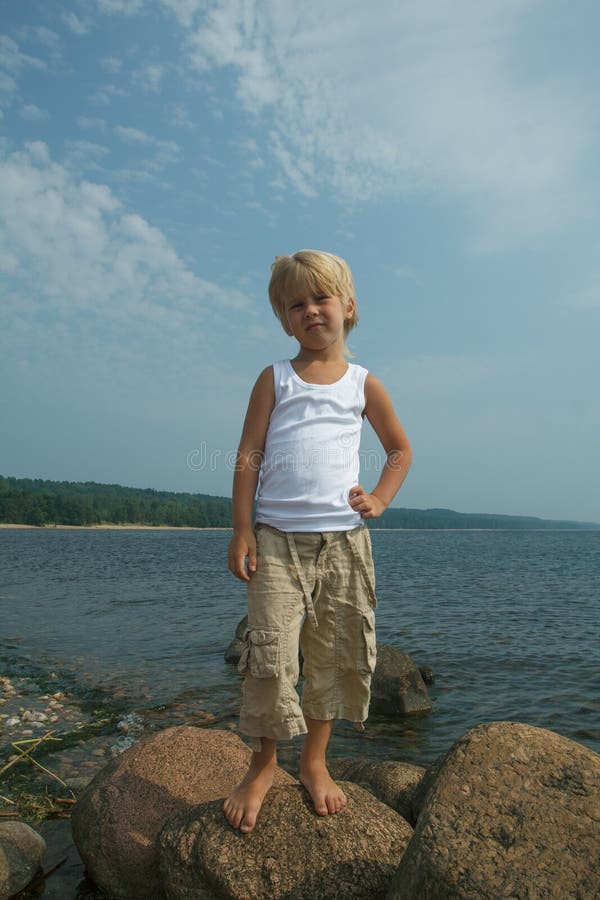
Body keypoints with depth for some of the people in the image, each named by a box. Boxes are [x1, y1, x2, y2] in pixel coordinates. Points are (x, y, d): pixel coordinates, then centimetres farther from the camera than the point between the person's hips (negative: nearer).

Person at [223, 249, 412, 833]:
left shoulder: (364, 385, 9)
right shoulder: (274, 380, 6)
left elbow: (399, 449, 19)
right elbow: (248, 456, 1)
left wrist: (379, 500, 2)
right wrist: (241, 532, -6)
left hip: (344, 540, 2)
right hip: (278, 540, -1)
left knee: (336, 655, 8)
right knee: (270, 654, -4)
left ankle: (314, 761, 29)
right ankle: (262, 765, 20)